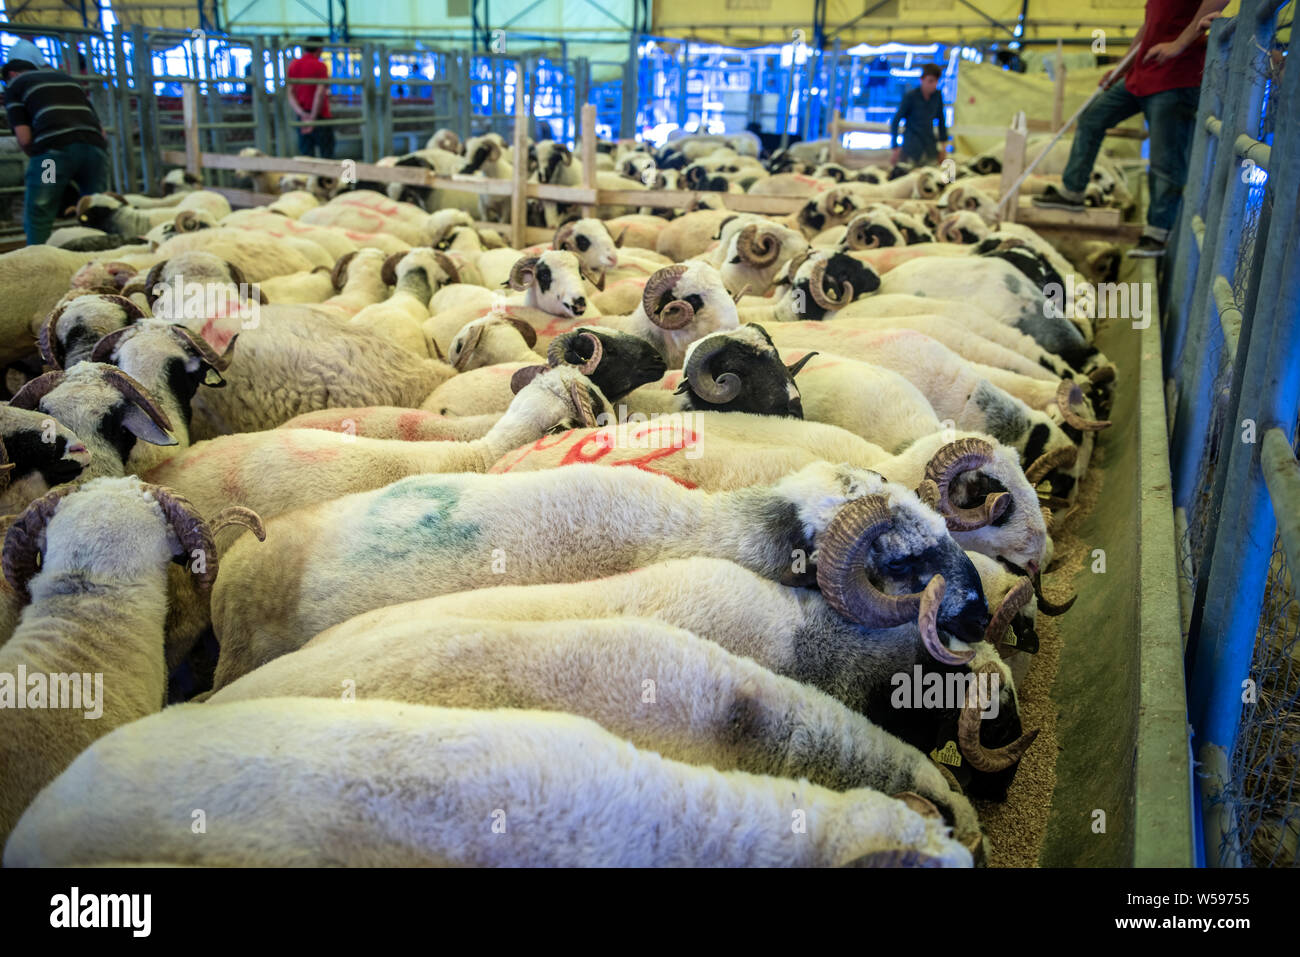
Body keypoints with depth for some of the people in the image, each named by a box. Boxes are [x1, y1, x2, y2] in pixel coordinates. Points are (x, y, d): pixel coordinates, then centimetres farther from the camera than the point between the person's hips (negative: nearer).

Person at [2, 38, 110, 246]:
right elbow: (102, 131, 23)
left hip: (54, 148, -4)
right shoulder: (67, 78, 33)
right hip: (95, 147, 5)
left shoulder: (14, 84, 17)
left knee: (37, 221, 4)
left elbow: (24, 138, 4)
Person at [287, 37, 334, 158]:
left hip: (302, 117, 5)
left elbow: (290, 93, 1)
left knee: (306, 156, 6)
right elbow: (320, 92, -18)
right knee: (327, 154, 1)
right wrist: (313, 117, -16)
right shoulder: (320, 66, -9)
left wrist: (302, 113, -8)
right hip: (320, 115, -5)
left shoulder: (293, 65, 8)